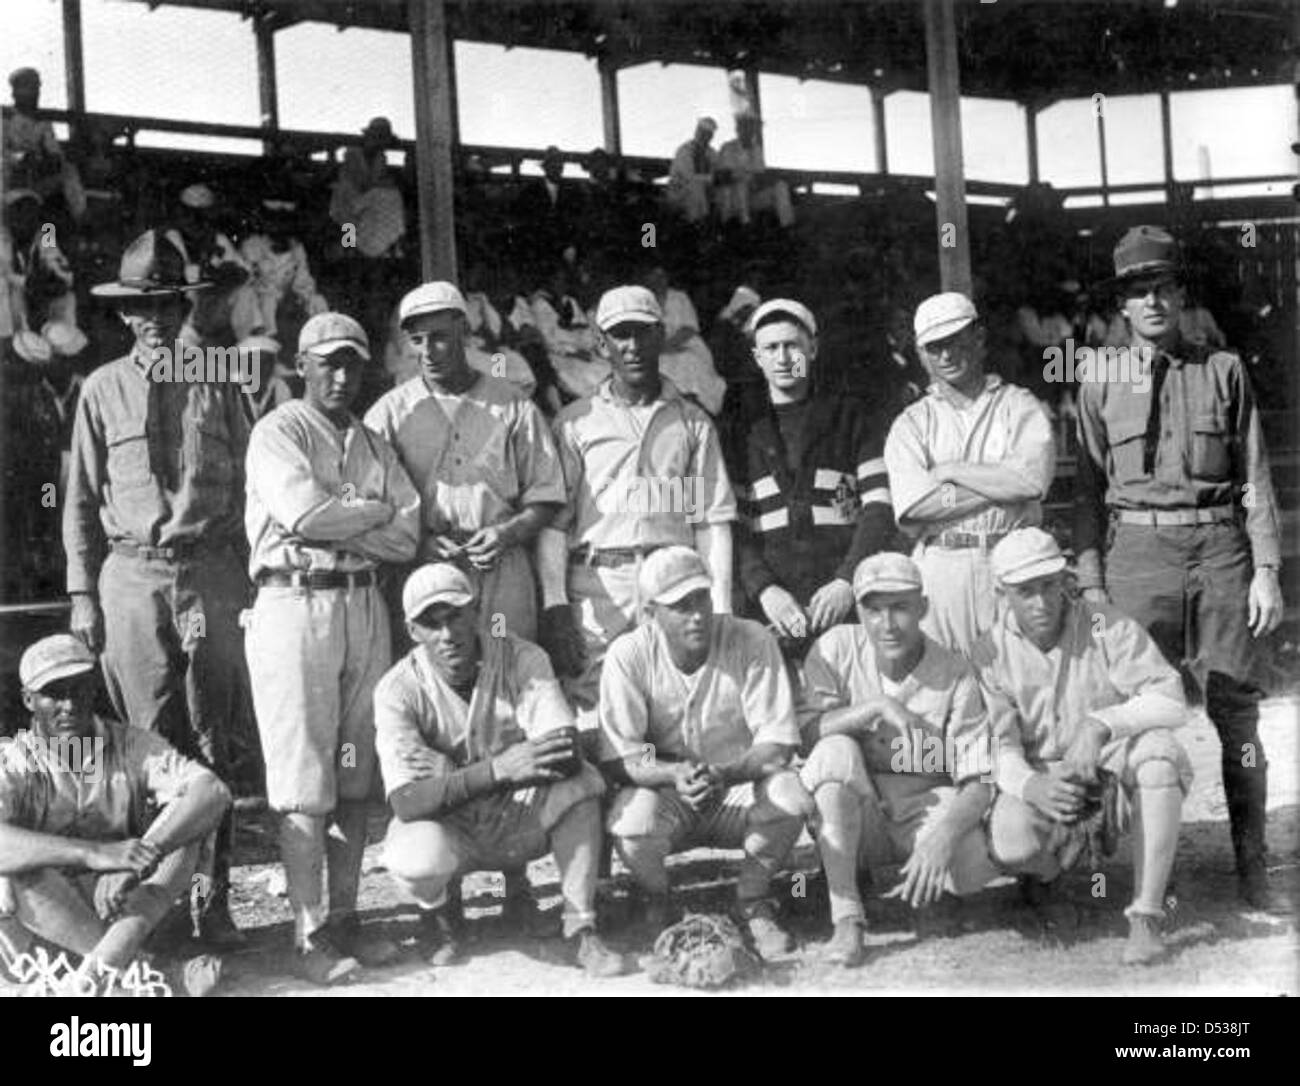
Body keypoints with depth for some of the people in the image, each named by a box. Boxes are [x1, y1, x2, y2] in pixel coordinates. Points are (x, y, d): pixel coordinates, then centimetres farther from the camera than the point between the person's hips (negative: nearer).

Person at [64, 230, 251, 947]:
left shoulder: (217, 384, 8)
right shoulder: (103, 390, 8)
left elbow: (248, 485, 8)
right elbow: (82, 500, 9)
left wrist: (253, 581, 2)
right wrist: (82, 593, 3)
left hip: (212, 572, 0)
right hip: (133, 574, 0)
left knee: (212, 745, 2)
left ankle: (214, 899, 8)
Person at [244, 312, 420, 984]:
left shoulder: (374, 445, 18)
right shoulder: (278, 433, 1)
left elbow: (407, 535, 6)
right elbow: (303, 512, -17)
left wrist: (335, 526, -8)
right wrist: (375, 510, -2)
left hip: (365, 605, 6)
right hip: (294, 605, -6)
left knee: (356, 776, 7)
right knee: (304, 780, -5)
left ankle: (346, 916, 15)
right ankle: (310, 934, -1)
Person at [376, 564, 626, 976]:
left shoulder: (522, 659, -14)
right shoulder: (398, 690, -17)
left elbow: (568, 756, -26)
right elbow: (407, 802, -27)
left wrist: (447, 770, -30)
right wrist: (497, 769, -41)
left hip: (522, 822, 1)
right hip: (447, 826, -1)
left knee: (581, 781, -28)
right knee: (416, 860, -35)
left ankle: (581, 928, -13)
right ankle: (434, 911, 4)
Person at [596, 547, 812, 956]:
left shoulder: (752, 642, -13)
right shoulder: (628, 656, -12)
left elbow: (777, 744, -15)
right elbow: (618, 757, -15)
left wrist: (723, 774, -34)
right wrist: (673, 774, -35)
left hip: (741, 786, 1)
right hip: (665, 790, 0)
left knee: (790, 795, -31)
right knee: (630, 822, -33)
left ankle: (754, 903, -1)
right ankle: (658, 903, 3)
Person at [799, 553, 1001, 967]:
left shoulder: (955, 676, -11)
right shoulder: (837, 648, -8)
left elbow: (979, 782, -15)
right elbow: (804, 730, -17)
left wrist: (943, 836, -34)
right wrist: (877, 708, -29)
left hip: (925, 807, 0)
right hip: (851, 816, 1)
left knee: (977, 866, -31)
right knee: (835, 751, -31)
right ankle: (845, 916, -29)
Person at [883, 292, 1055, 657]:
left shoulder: (1019, 406, 9)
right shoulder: (910, 424, 11)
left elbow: (1033, 478, -10)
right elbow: (913, 505, -7)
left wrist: (950, 471, -4)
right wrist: (1001, 483, -6)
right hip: (938, 568, 1)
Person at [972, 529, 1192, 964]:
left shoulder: (1107, 626, -14)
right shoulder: (991, 654, -9)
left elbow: (1171, 702, -21)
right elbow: (999, 750, -14)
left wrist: (1100, 724, -38)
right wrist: (1034, 787, -37)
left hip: (1115, 761, -1)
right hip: (1041, 775, 1)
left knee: (1157, 749, -35)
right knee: (1010, 844, -31)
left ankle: (1146, 916, -29)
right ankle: (1047, 867, 11)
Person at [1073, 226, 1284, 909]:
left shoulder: (1223, 372, 9)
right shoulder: (1101, 385, 9)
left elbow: (1255, 478, 7)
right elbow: (1089, 490, 8)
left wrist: (1266, 570, 0)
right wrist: (1091, 583, 0)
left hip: (1220, 546, 0)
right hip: (1137, 550, 0)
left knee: (1236, 709, 1)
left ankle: (1251, 863, 9)